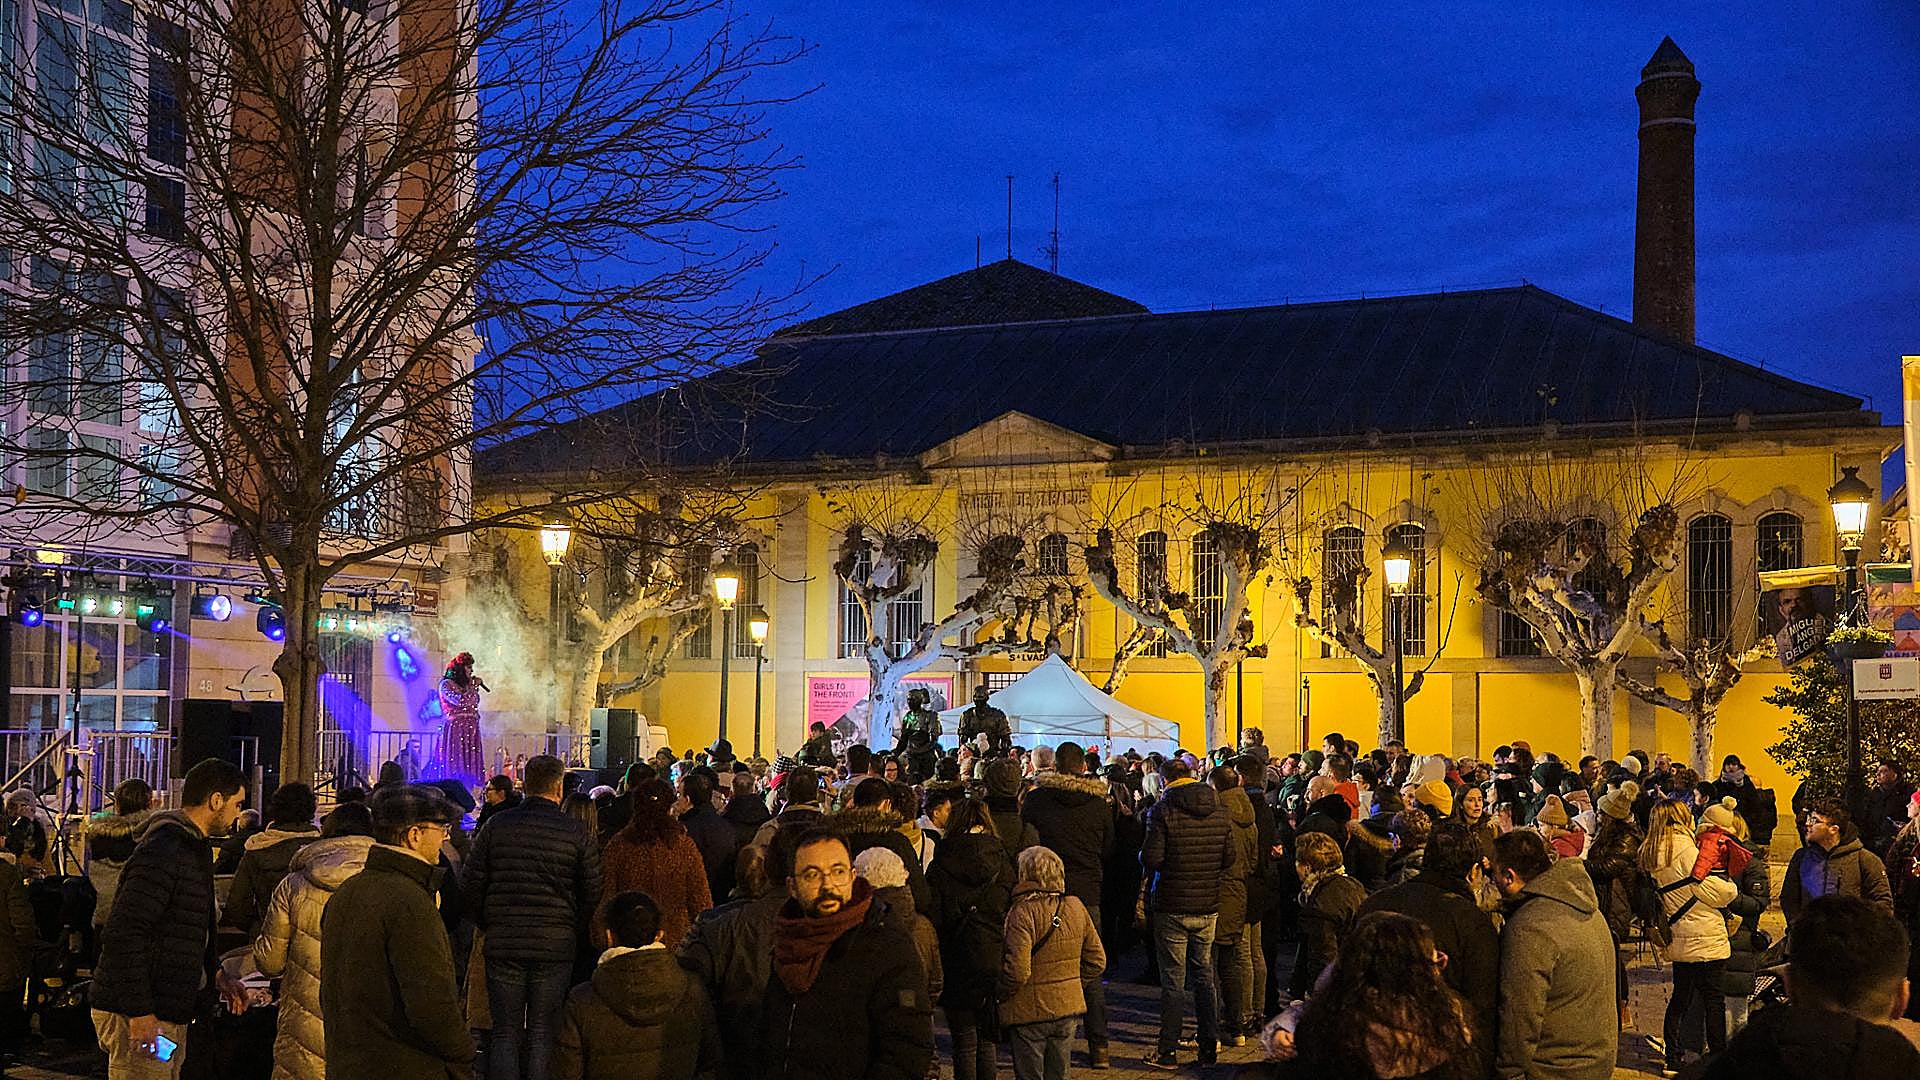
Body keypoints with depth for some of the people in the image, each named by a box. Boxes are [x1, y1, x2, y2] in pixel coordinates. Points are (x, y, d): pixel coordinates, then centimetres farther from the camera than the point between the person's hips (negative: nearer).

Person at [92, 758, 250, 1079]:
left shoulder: (194, 847, 17)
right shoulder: (162, 852, -19)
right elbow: (123, 935, -24)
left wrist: (215, 973, 18)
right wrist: (139, 1012, -25)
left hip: (171, 1014, 10)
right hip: (142, 1016, -10)